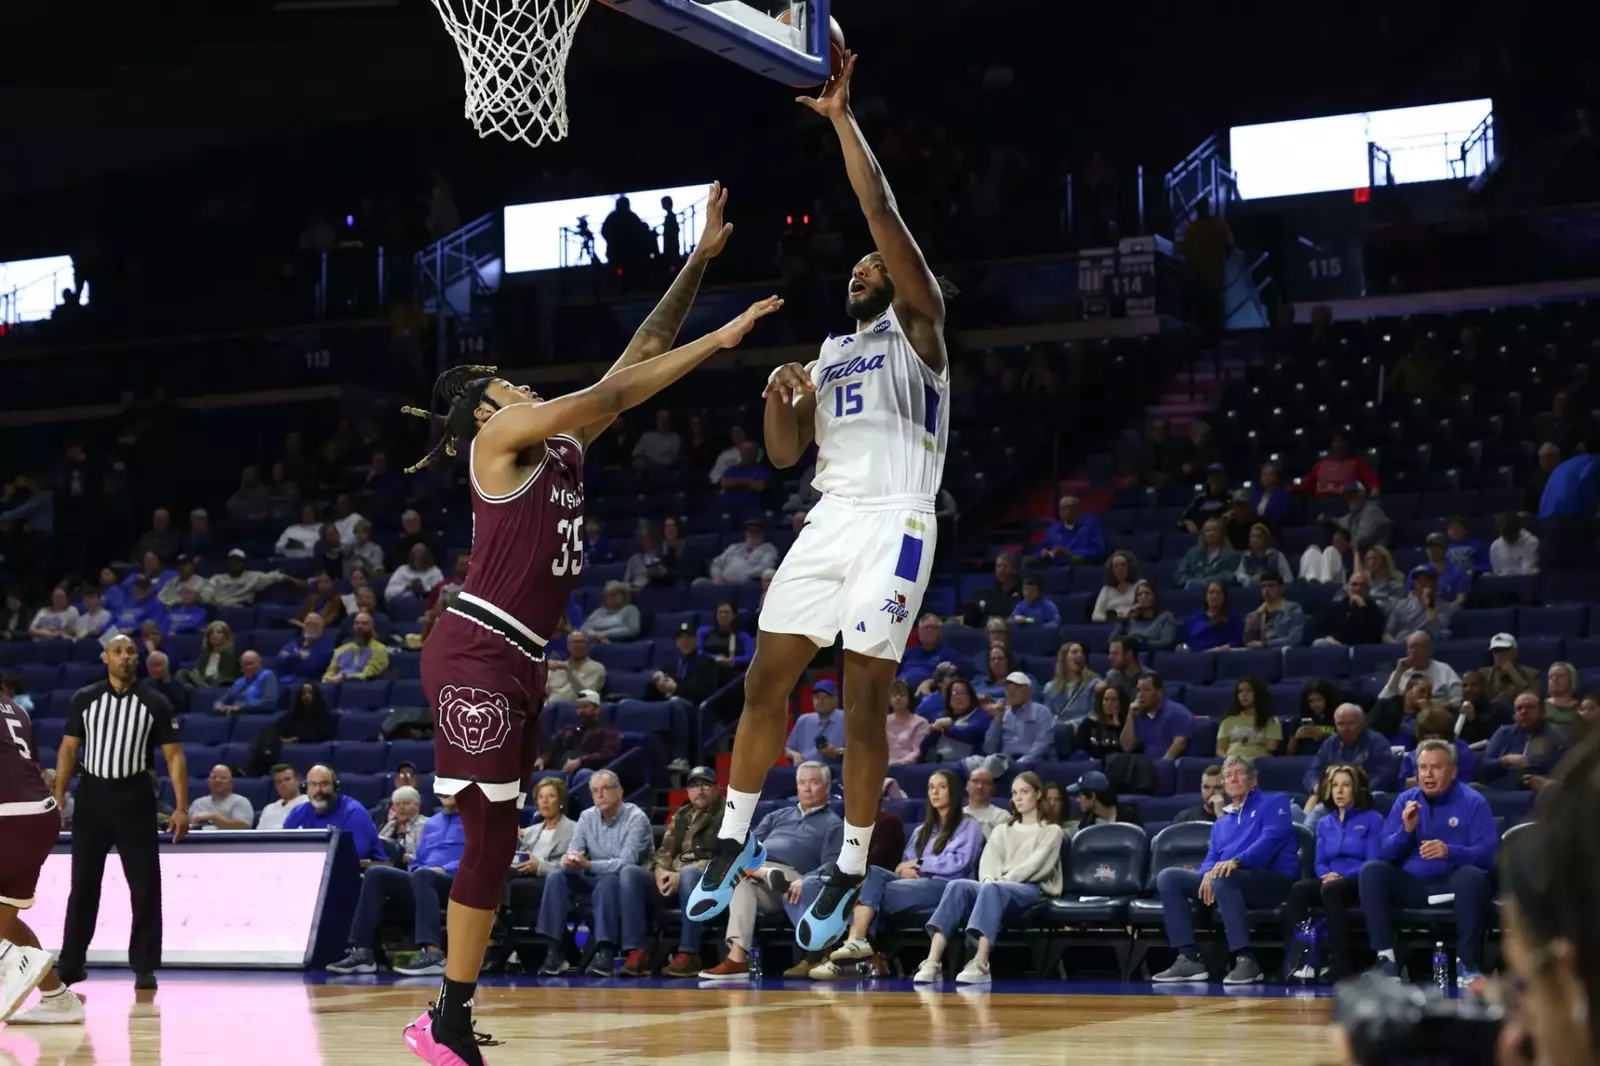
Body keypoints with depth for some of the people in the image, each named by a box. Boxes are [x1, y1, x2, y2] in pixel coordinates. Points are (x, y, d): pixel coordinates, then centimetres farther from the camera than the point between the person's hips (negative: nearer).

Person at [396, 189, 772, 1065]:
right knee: (491, 838, -8)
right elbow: (613, 391, -14)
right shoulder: (499, 438, -4)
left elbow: (639, 354, 17)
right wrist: (718, 342, -12)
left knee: (493, 841, 9)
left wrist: (701, 260, 16)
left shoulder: (563, 449, 18)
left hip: (516, 660, 9)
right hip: (473, 654, -9)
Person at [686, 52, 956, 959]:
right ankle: (736, 843, 14)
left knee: (864, 704, -5)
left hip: (894, 524, -7)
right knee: (765, 683, 3)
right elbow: (784, 453, 18)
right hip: (828, 521, 7)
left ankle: (851, 875, 4)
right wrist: (779, 397, -2)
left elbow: (883, 211, -8)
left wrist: (843, 119, -10)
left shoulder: (918, 327, 3)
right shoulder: (828, 356, 24)